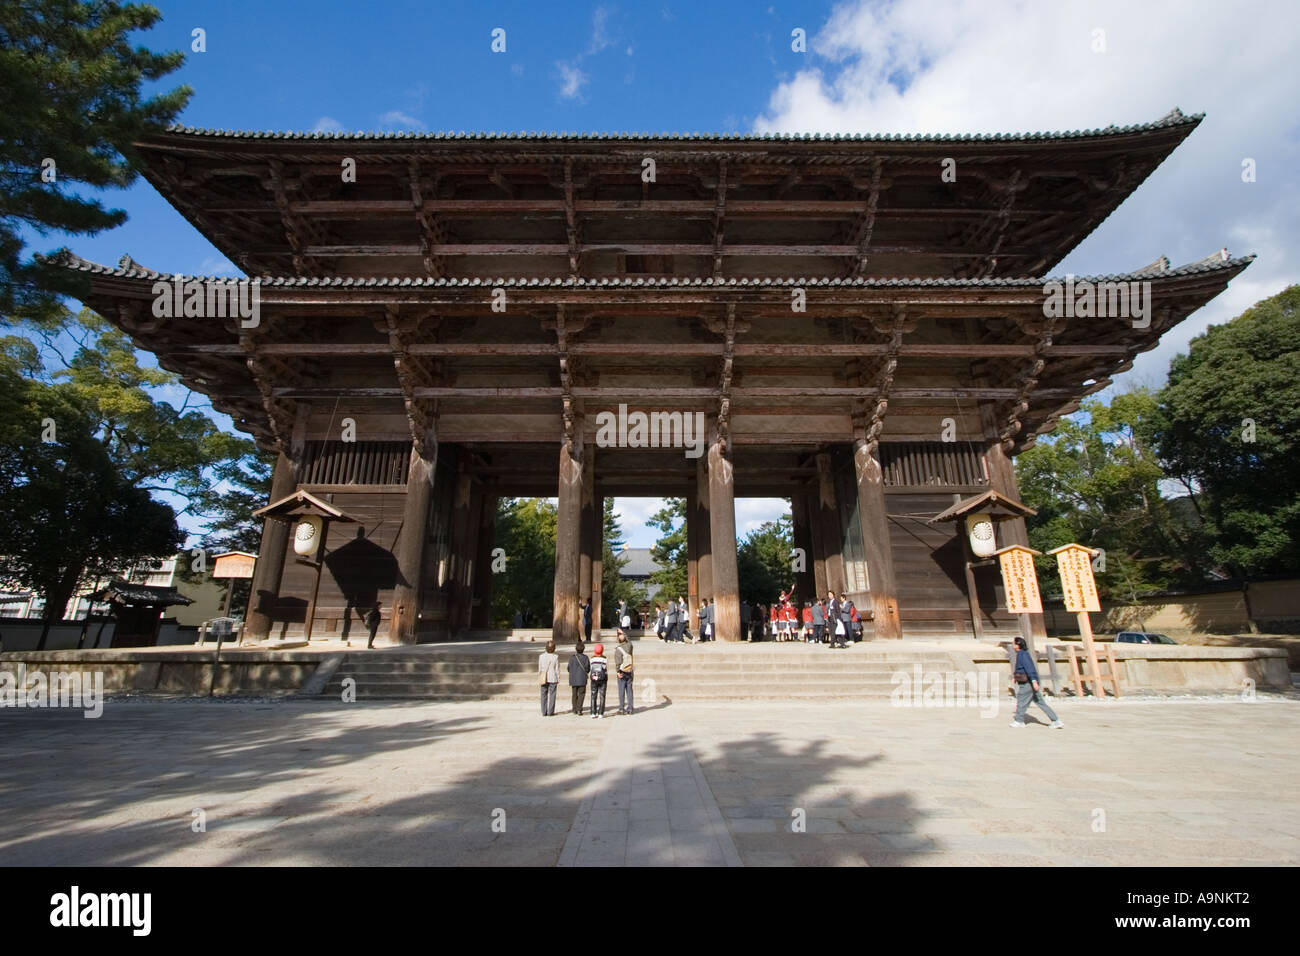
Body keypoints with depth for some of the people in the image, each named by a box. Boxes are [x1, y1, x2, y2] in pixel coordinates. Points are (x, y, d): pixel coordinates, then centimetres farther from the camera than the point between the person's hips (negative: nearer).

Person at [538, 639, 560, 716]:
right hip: (553, 679, -2)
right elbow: (557, 669, -4)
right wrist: (558, 680, 5)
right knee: (552, 695, 5)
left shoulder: (541, 656, -4)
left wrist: (539, 678, 11)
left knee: (544, 695, 9)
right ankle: (550, 712, 5)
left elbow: (539, 668, 1)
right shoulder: (555, 657, -9)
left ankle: (544, 712, 11)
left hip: (544, 678, 2)